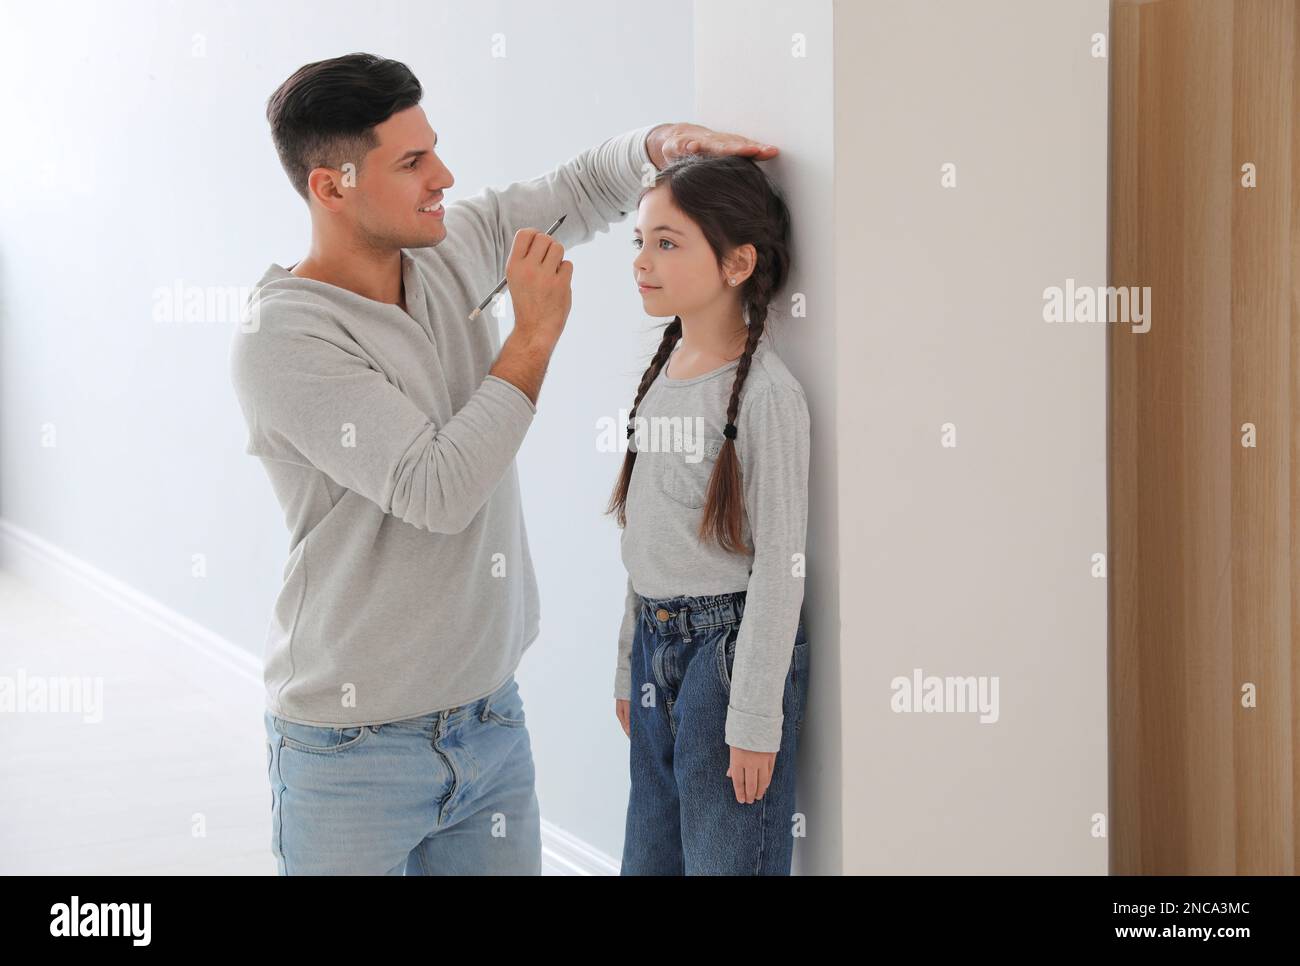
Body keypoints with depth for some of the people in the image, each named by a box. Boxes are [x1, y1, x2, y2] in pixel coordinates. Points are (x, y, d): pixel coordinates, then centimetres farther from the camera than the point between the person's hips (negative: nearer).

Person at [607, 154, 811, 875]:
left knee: (725, 861, 1)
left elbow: (780, 566, -16)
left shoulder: (765, 391, -15)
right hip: (658, 641, 8)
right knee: (646, 859, 15)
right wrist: (630, 666, 17)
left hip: (731, 643, -8)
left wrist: (755, 720, -17)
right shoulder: (662, 374, 9)